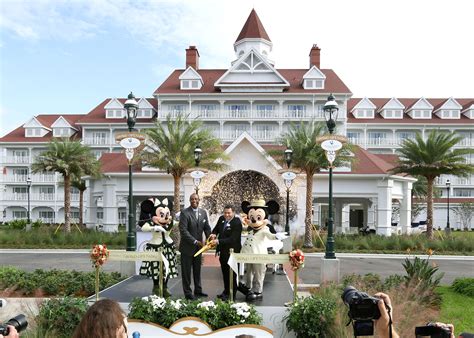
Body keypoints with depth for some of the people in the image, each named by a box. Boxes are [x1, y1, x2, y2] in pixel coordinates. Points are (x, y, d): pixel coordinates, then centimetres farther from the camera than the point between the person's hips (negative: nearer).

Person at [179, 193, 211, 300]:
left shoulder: (203, 212, 4)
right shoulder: (185, 213, -13)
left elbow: (207, 228, 7)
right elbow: (183, 230, -19)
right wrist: (195, 241, -21)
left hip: (198, 246, 5)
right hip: (187, 247, -5)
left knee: (197, 270, 16)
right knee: (186, 271, 5)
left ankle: (198, 290, 29)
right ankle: (187, 293, 16)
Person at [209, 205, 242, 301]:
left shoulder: (237, 223, -21)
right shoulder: (221, 219, 1)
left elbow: (232, 239, -26)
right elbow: (216, 228, 17)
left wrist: (218, 241, -31)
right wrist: (214, 234, -6)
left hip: (232, 252, -8)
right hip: (223, 251, 8)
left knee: (232, 274, 3)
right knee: (225, 273, 21)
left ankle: (231, 295, 16)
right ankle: (226, 291, 37)